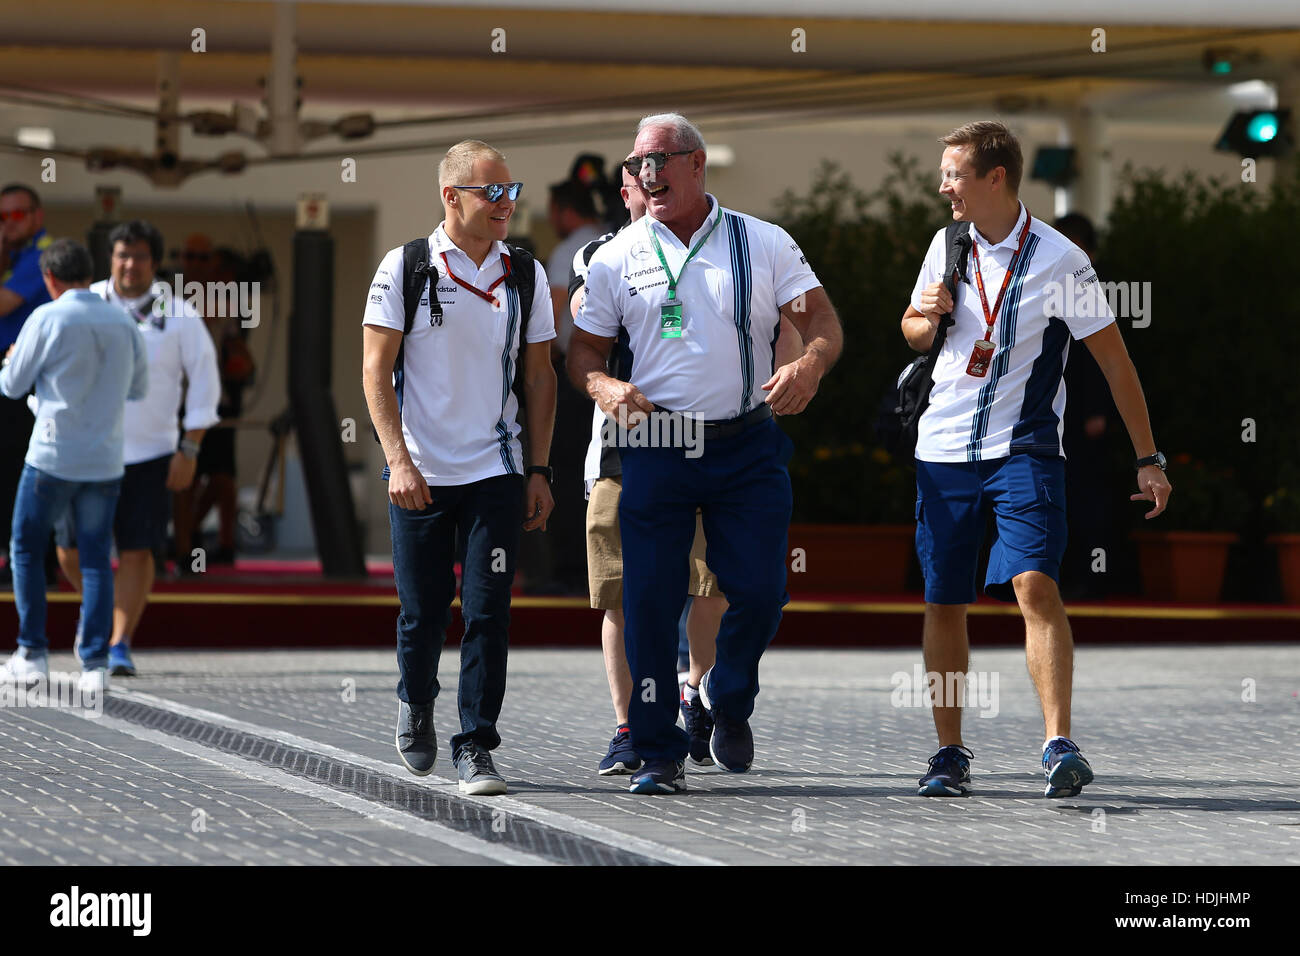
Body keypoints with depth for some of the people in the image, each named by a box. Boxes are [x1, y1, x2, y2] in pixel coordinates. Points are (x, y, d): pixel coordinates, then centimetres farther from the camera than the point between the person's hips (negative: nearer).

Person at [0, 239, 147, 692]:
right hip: (105, 462, 4)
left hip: (53, 457, -4)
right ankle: (96, 662, -1)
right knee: (96, 560, 6)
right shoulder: (123, 323, 4)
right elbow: (139, 386, 16)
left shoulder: (47, 319, -9)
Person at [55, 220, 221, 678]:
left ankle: (120, 645, 3)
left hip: (150, 454, -1)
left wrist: (188, 451, -3)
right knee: (71, 551, 1)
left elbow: (204, 383, 3)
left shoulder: (178, 316, -2)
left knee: (137, 552, -6)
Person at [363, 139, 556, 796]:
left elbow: (539, 377, 10)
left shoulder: (526, 276, 5)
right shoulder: (405, 269, -3)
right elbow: (376, 370, -4)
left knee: (487, 611, -7)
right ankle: (416, 705, 35)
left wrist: (539, 471, 5)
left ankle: (475, 747, -1)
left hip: (496, 471, 1)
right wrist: (399, 460, -13)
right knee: (422, 612, 7)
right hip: (420, 475, -1)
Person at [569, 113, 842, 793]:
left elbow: (821, 319, 0)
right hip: (656, 450, 0)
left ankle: (728, 701, 27)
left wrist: (810, 363, -22)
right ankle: (658, 755, 5)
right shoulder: (616, 258, 7)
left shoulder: (765, 245, 5)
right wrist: (603, 387, -12)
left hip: (748, 449, 0)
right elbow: (584, 350, 11)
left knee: (760, 592, -4)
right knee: (650, 601, -5)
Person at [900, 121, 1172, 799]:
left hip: (1024, 450, -5)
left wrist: (1148, 458, -4)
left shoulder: (1059, 260, -9)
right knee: (943, 602, 5)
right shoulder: (949, 247, 6)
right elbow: (915, 335, 22)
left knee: (1033, 584, -21)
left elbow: (1113, 360, -3)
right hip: (944, 450, 5)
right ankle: (949, 753, 17)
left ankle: (1059, 748, -22)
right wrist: (925, 318, -3)